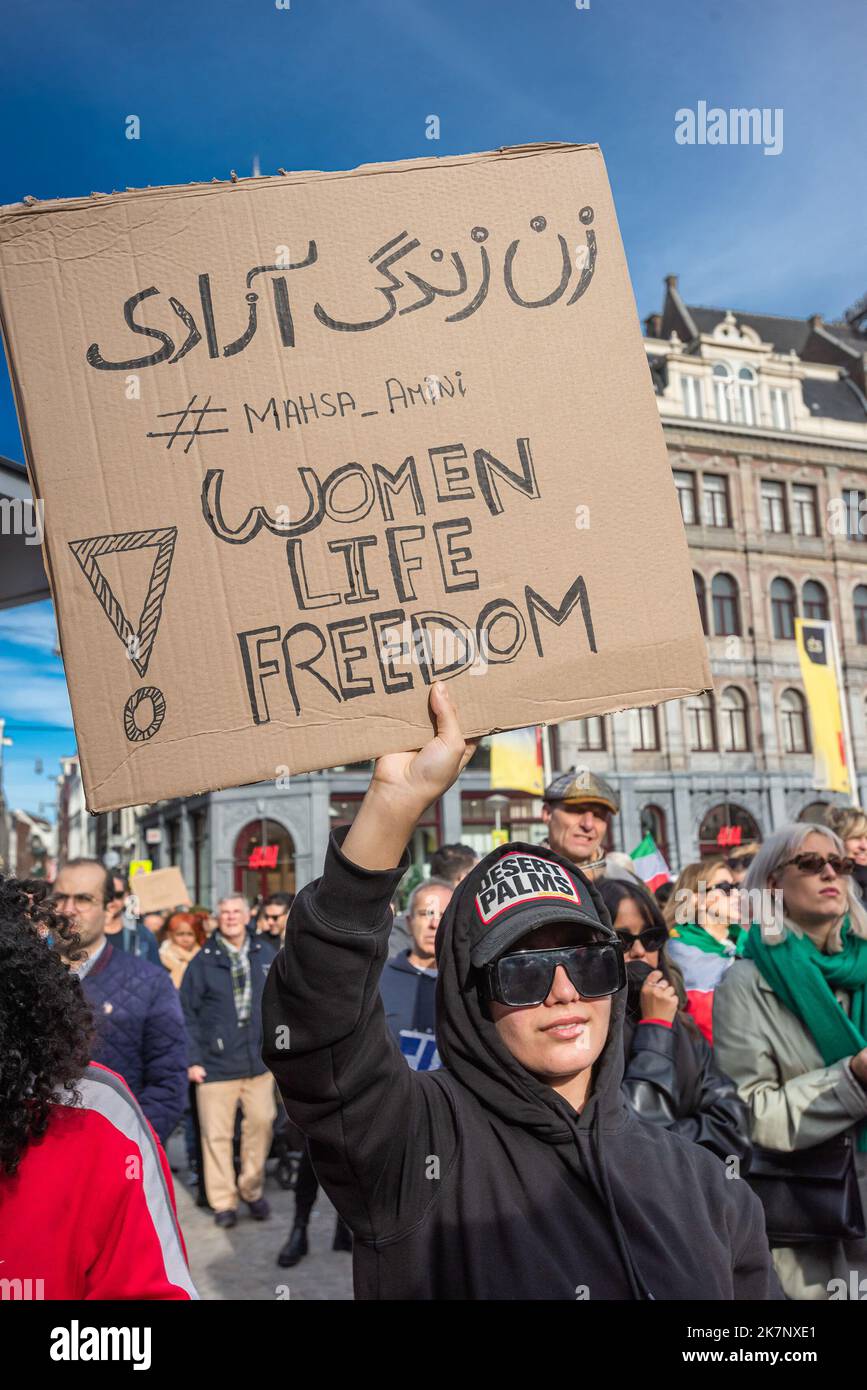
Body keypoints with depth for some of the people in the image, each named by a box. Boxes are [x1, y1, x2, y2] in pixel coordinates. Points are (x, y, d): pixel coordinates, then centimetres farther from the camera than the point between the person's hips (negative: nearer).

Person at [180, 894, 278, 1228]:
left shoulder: (265, 953, 4)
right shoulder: (204, 960, -3)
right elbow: (187, 1012, -3)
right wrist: (192, 1060, -7)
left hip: (259, 1060, 2)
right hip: (216, 1062, -2)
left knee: (261, 1123, 5)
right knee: (217, 1133, 5)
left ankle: (252, 1190, 26)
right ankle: (223, 1201, 21)